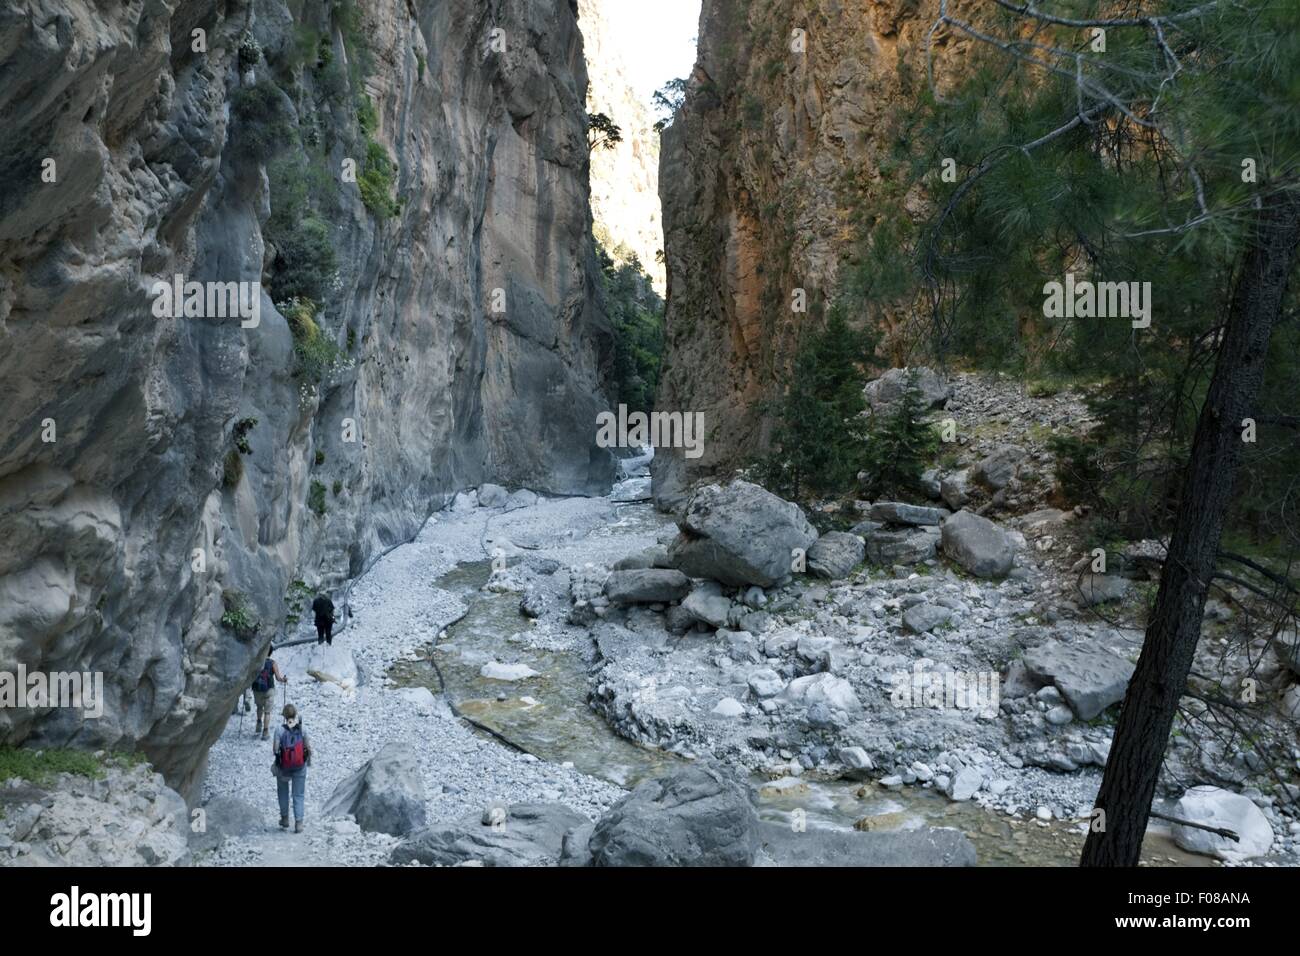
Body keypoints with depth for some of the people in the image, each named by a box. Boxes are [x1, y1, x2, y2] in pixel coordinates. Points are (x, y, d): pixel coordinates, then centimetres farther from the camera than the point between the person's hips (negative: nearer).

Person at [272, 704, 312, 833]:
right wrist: (309, 759, 11)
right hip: (300, 767, 0)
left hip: (283, 767, 0)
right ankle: (298, 823, 8)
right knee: (299, 795, 12)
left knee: (283, 792, 23)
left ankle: (285, 819, 32)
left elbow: (275, 750, -13)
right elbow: (308, 748, -6)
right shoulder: (302, 730, -12)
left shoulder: (280, 731, -16)